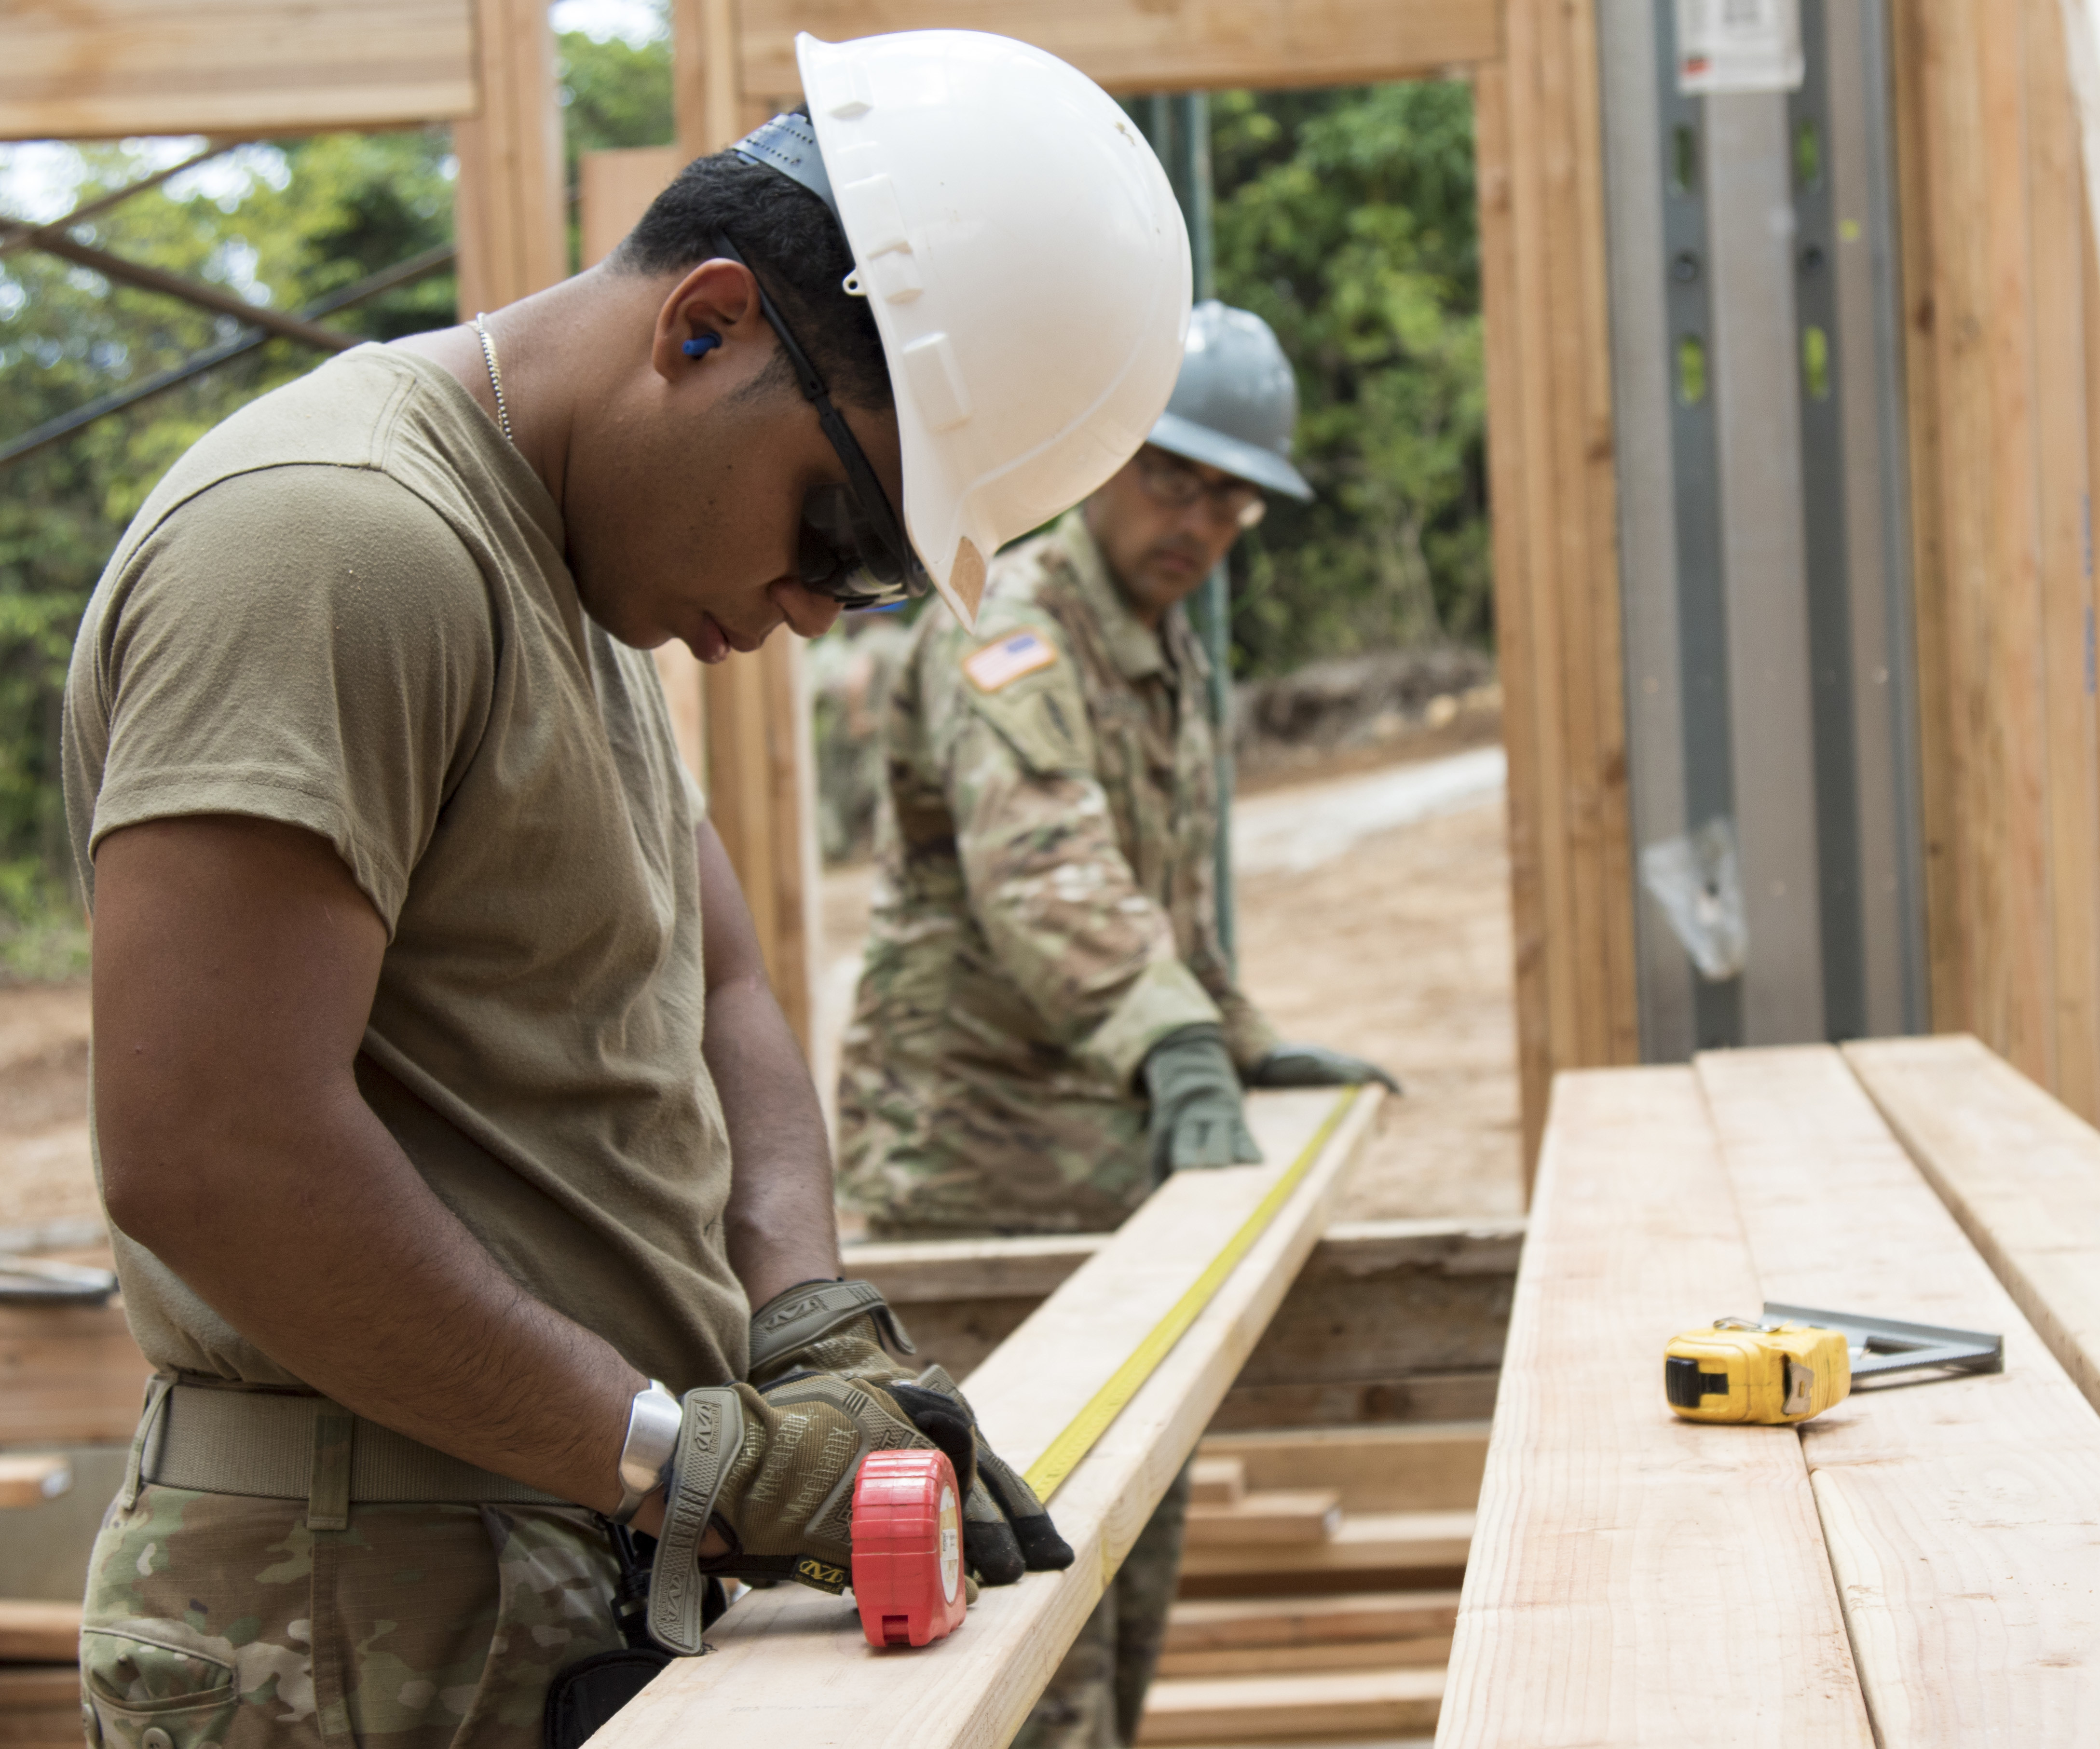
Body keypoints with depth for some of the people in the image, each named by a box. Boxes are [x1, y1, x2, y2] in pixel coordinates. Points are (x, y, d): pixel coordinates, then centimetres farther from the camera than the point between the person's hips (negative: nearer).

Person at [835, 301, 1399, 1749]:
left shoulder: (1168, 655, 17)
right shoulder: (1008, 634, -16)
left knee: (1142, 1512, 15)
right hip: (976, 1155, -10)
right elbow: (1045, 876, -33)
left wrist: (1251, 1048, 23)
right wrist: (1176, 1047, -46)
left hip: (1118, 1151, 10)